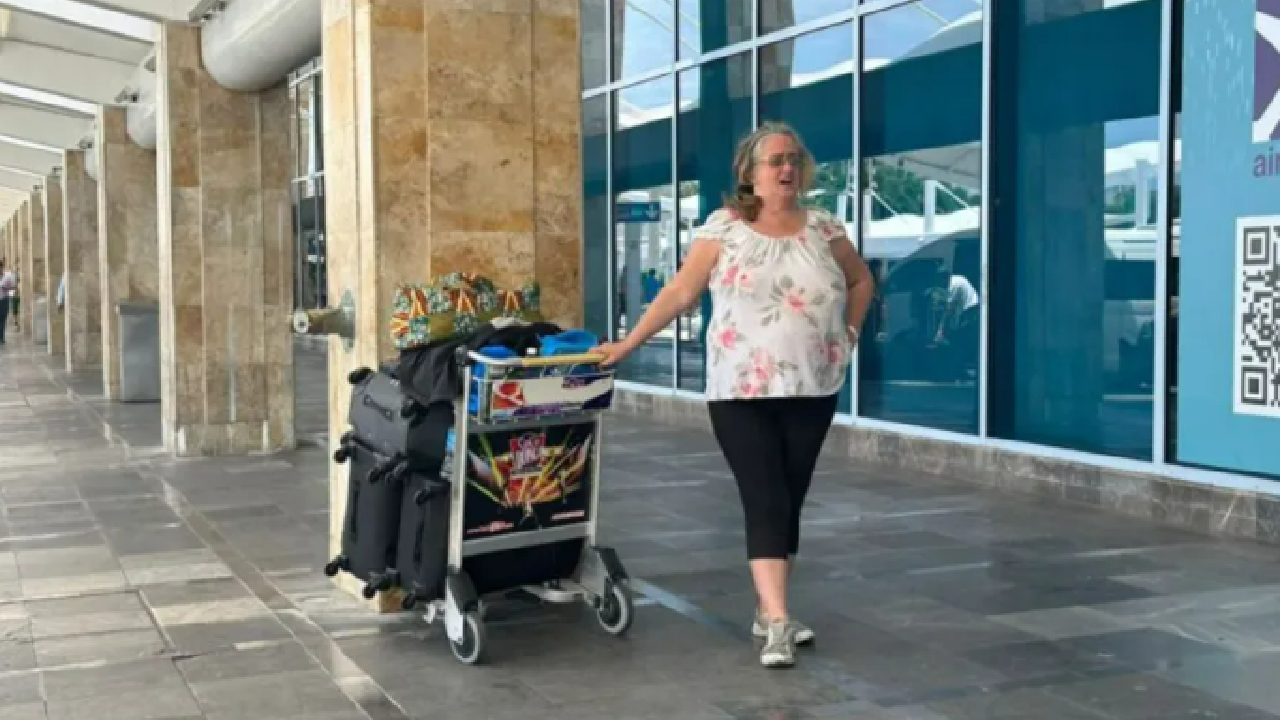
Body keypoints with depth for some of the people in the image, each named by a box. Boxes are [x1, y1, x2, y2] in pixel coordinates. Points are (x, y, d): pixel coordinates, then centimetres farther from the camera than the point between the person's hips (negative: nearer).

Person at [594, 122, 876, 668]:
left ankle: (768, 611, 21)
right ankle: (778, 623, -9)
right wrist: (628, 343, -11)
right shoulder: (724, 227, -3)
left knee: (791, 501, 9)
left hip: (812, 391, 4)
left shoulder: (823, 228, 6)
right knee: (766, 502, -8)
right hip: (742, 392, -4)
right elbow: (681, 292, -6)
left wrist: (849, 334, 9)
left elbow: (861, 281, 21)